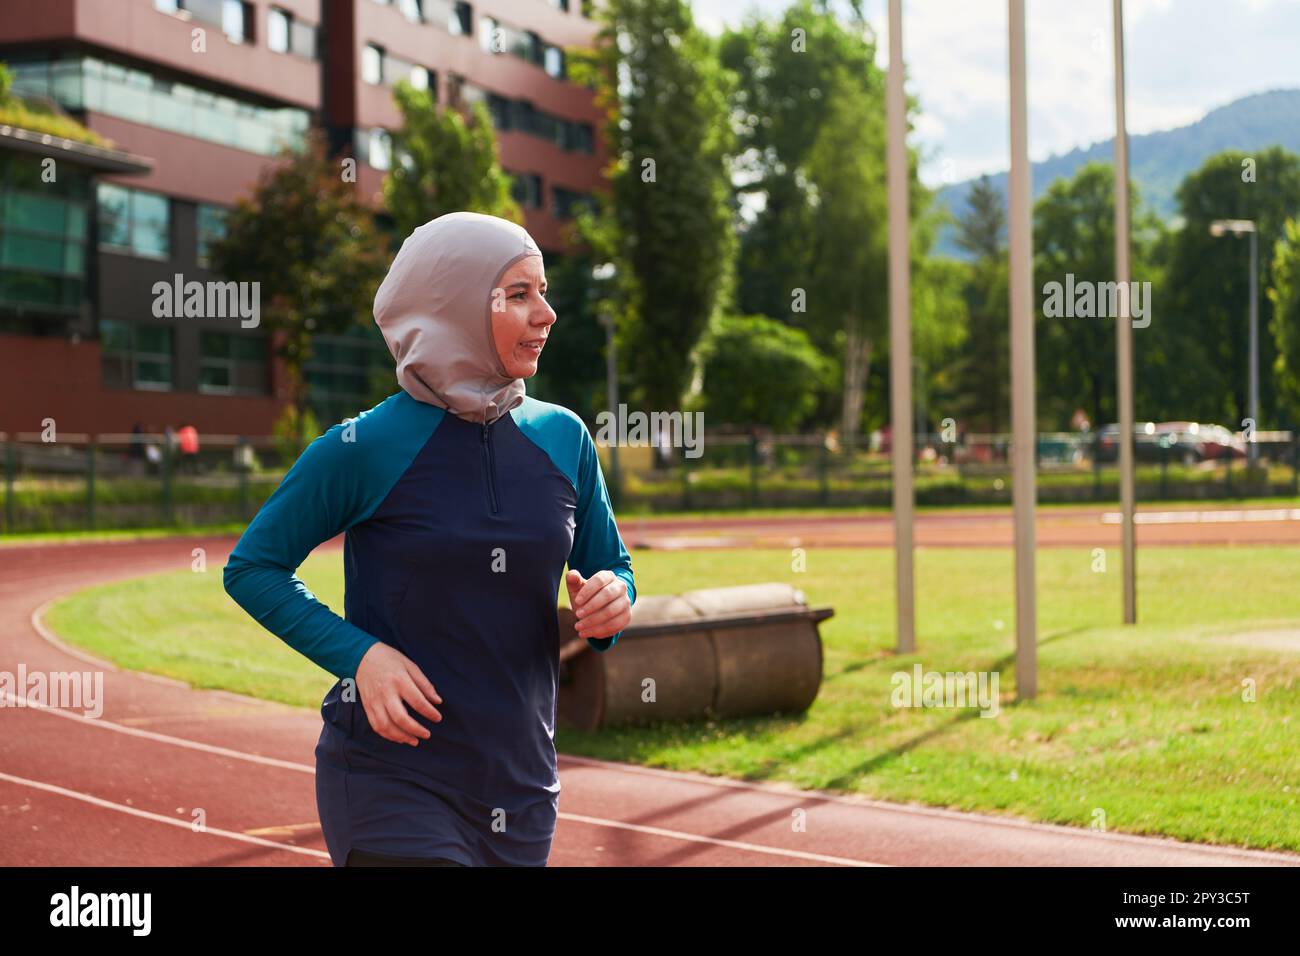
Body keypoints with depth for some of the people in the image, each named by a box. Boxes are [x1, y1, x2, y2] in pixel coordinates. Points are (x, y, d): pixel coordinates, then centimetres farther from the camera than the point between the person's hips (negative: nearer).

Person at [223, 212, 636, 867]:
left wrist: (609, 603, -7)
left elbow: (611, 566, 17)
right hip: (389, 779, -5)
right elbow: (251, 568, -2)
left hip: (519, 785, 5)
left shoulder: (562, 438, 4)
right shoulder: (365, 449, -10)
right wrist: (358, 654, -16)